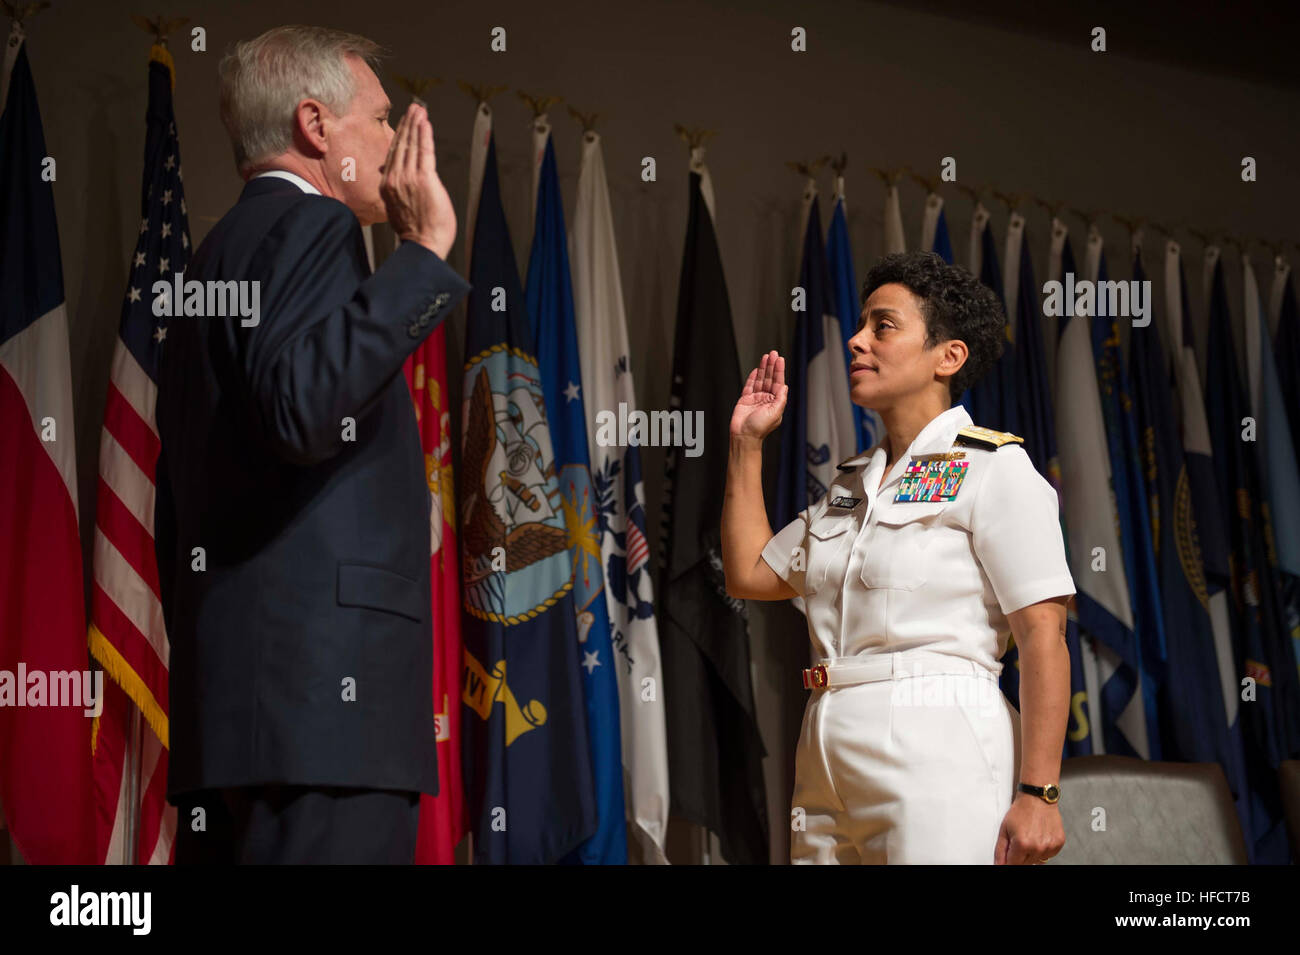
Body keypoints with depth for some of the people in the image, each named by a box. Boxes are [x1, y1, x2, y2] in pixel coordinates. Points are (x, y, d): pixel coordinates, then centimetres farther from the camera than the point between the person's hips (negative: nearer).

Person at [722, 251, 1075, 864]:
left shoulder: (993, 469, -4)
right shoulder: (851, 484, 19)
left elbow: (1043, 634, -11)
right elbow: (749, 575, 24)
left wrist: (1037, 794, -18)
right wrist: (746, 444, 22)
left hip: (935, 751, -7)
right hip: (829, 767, 7)